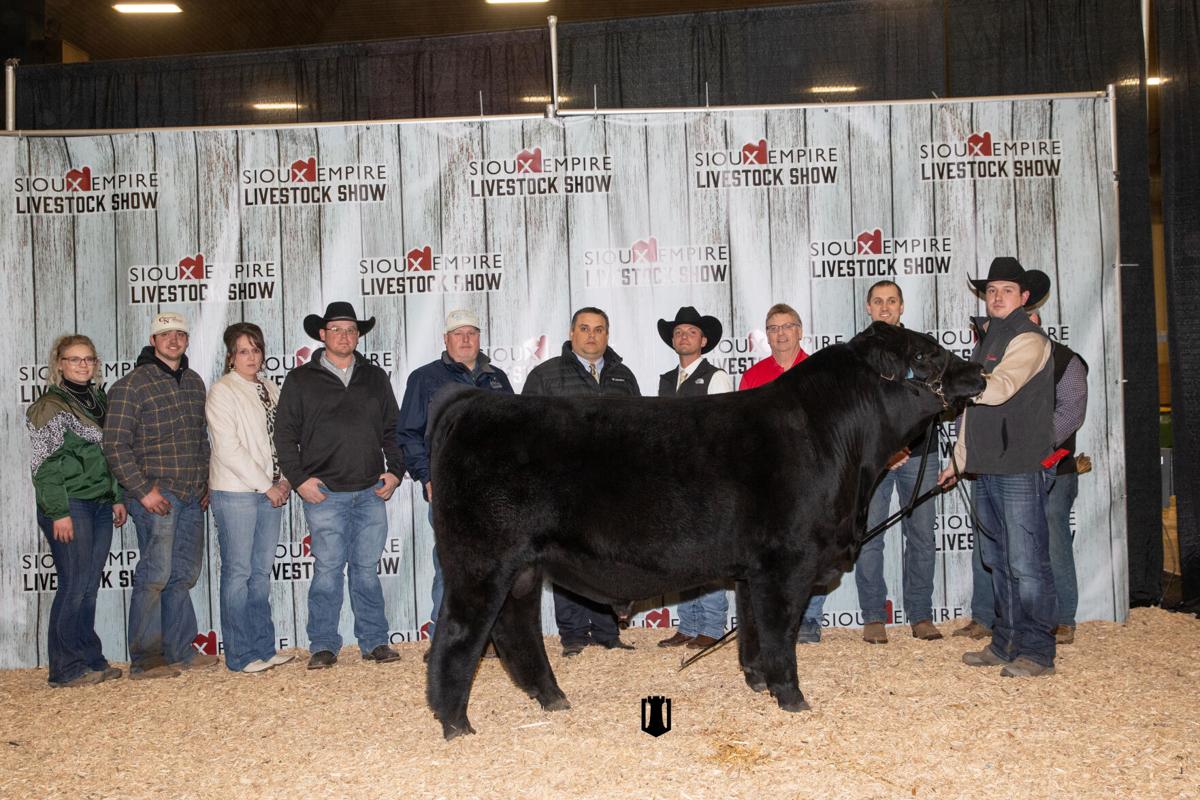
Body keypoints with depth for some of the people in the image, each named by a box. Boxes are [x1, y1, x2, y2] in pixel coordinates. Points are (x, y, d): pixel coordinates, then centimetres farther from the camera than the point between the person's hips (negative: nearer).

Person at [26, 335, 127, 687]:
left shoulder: (99, 400, 15)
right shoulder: (50, 406, -7)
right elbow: (44, 466, -11)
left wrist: (117, 498, 17)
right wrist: (59, 513, -16)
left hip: (100, 505, 7)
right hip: (69, 506, -7)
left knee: (89, 587, 9)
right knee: (74, 586, -5)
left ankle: (90, 659, 16)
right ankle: (66, 668, 2)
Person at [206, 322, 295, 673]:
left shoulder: (270, 389, 14)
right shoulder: (222, 391, -6)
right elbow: (228, 449, -13)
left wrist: (285, 480, 0)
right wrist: (266, 486, -12)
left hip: (271, 492, 6)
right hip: (235, 492, -6)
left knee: (262, 571, 10)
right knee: (238, 573, -1)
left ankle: (263, 648, 17)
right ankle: (240, 655, 5)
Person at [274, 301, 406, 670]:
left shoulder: (375, 378, 15)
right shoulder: (301, 380, 5)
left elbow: (392, 429, 17)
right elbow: (285, 435, 4)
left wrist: (395, 471, 6)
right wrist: (299, 479, -5)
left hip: (371, 492, 3)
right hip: (325, 493, -3)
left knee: (367, 569, 7)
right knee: (327, 569, -3)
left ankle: (374, 642, 14)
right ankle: (323, 646, 6)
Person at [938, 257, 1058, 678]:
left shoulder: (1028, 340, -6)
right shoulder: (985, 338, 20)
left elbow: (999, 388, -22)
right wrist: (958, 460, 20)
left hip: (1019, 468, -8)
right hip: (985, 467, 9)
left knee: (1026, 562, -5)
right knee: (996, 560, 12)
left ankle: (1036, 651, 1)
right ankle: (1005, 643, 21)